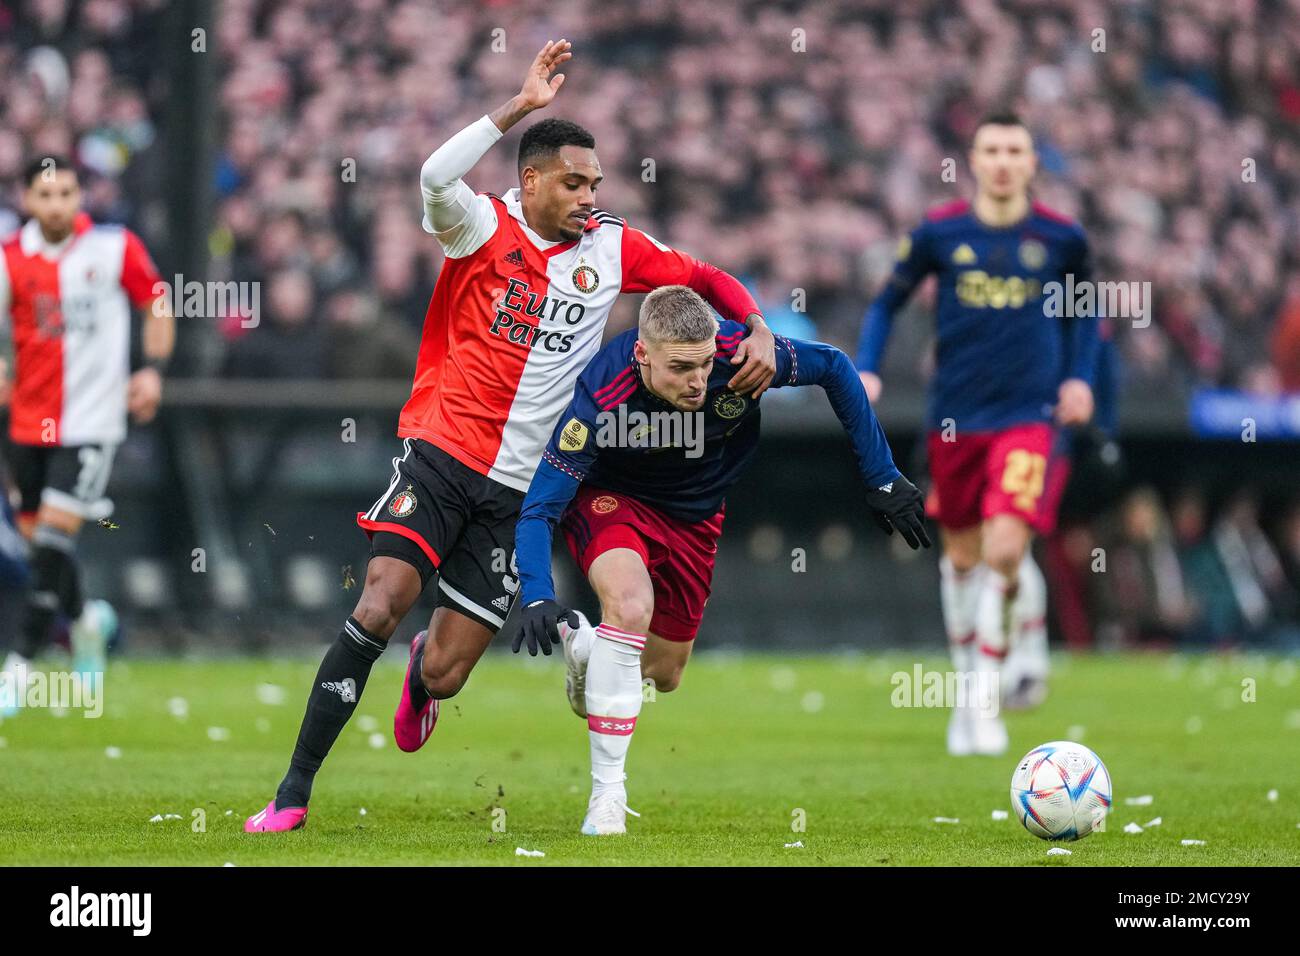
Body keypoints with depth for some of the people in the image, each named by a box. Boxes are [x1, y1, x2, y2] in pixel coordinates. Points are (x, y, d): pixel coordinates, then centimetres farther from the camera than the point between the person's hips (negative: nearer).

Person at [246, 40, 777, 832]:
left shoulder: (611, 248, 7)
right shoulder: (483, 226, -4)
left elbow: (705, 278, 16)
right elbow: (437, 177, -25)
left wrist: (757, 331, -3)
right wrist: (522, 106, -28)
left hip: (520, 491, 3)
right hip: (442, 455, -3)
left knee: (445, 676, -1)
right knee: (380, 605, -23)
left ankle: (425, 674, 42)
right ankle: (294, 791, -14)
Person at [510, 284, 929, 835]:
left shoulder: (741, 354, -31)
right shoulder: (601, 399, -37)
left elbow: (832, 367, -11)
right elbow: (539, 510, -31)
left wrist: (882, 478, -9)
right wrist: (538, 599, -48)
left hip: (695, 516, 4)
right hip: (609, 499, -4)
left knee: (663, 674, 13)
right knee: (631, 604, -34)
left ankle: (583, 646, 48)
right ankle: (607, 795, -23)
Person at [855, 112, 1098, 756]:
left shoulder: (1061, 238, 0)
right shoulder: (938, 233, -2)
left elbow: (1083, 311, 18)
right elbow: (888, 302, 10)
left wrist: (1079, 377, 6)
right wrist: (866, 371, -3)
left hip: (1027, 417, -1)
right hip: (955, 417, 1)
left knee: (1005, 551, -16)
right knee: (962, 556, 10)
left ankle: (986, 700, -3)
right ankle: (967, 679, 31)